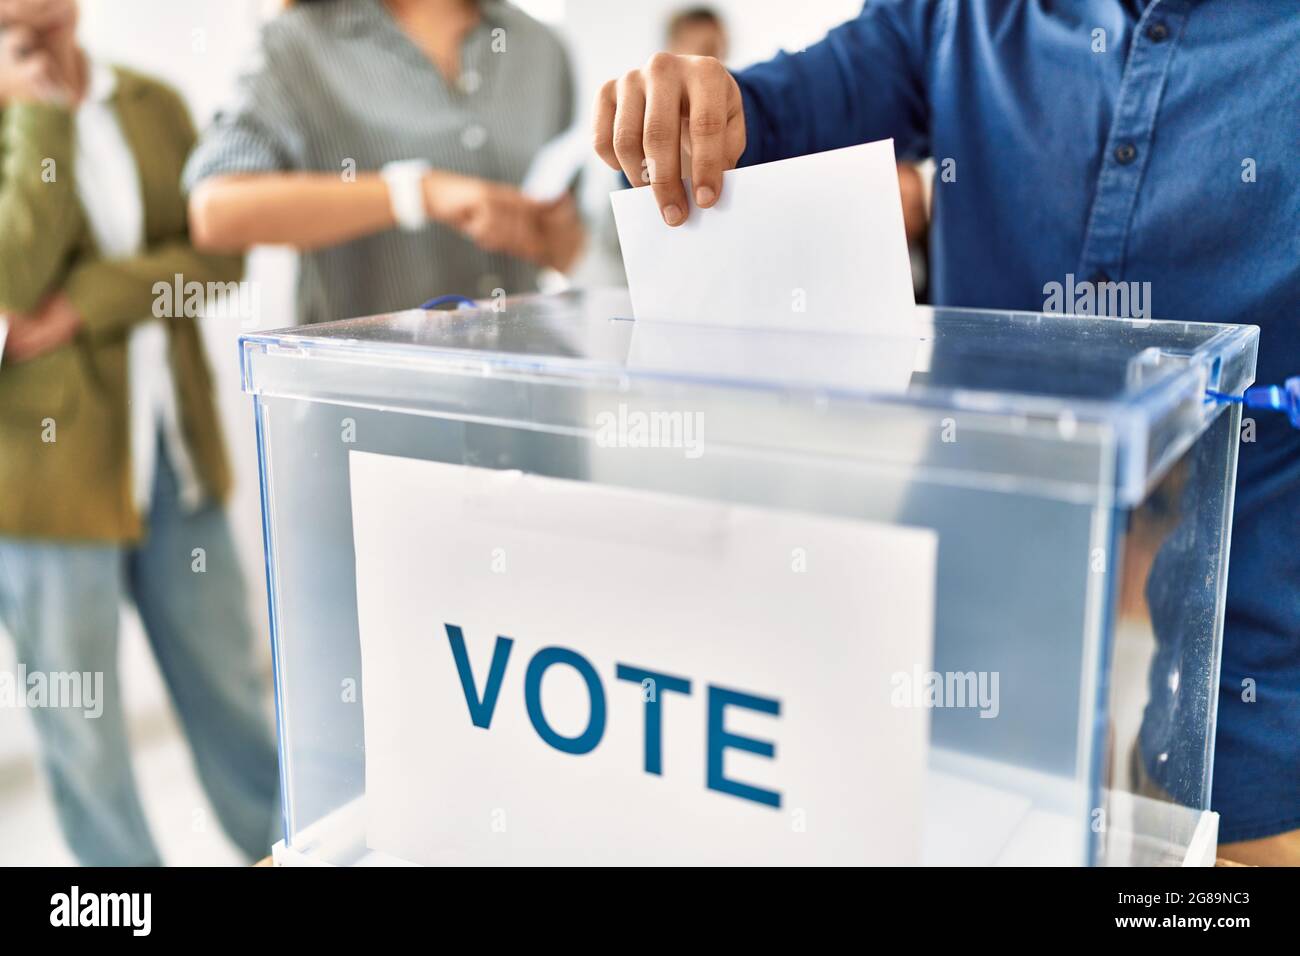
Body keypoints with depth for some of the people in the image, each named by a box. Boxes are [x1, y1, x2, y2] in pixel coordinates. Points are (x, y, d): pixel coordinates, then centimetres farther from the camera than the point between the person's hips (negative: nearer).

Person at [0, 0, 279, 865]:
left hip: (177, 453, 3)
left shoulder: (155, 105, 7)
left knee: (230, 688, 16)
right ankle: (121, 858, 31)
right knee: (82, 727, 10)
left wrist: (83, 303, -15)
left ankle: (283, 843, 35)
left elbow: (217, 254, -3)